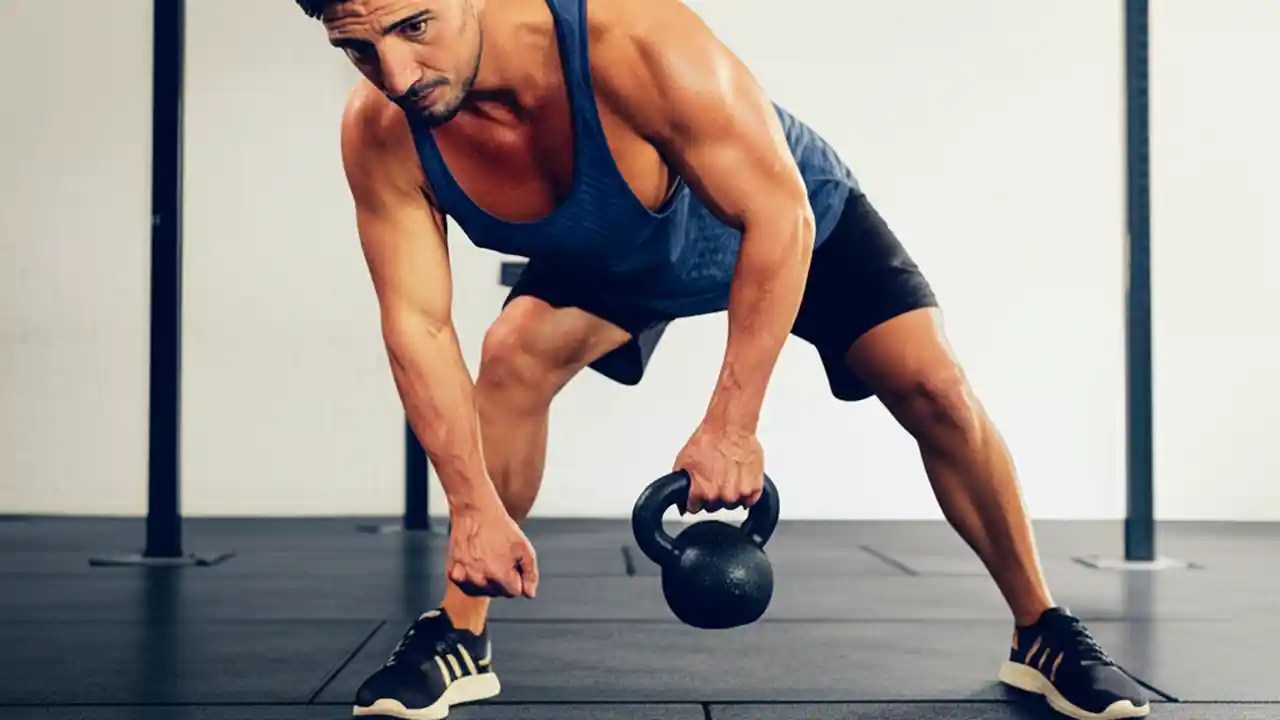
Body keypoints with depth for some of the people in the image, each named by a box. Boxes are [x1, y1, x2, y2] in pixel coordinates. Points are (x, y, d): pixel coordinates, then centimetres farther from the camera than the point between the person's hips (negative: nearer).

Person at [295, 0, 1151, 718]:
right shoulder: (380, 135, -30)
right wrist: (474, 504, -30)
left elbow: (776, 215, -36)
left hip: (792, 216, -3)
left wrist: (731, 426, -35)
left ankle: (1045, 635, 8)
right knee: (516, 353, -20)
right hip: (613, 257, 3)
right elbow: (417, 325, -23)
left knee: (935, 390, -13)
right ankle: (460, 641, -4)